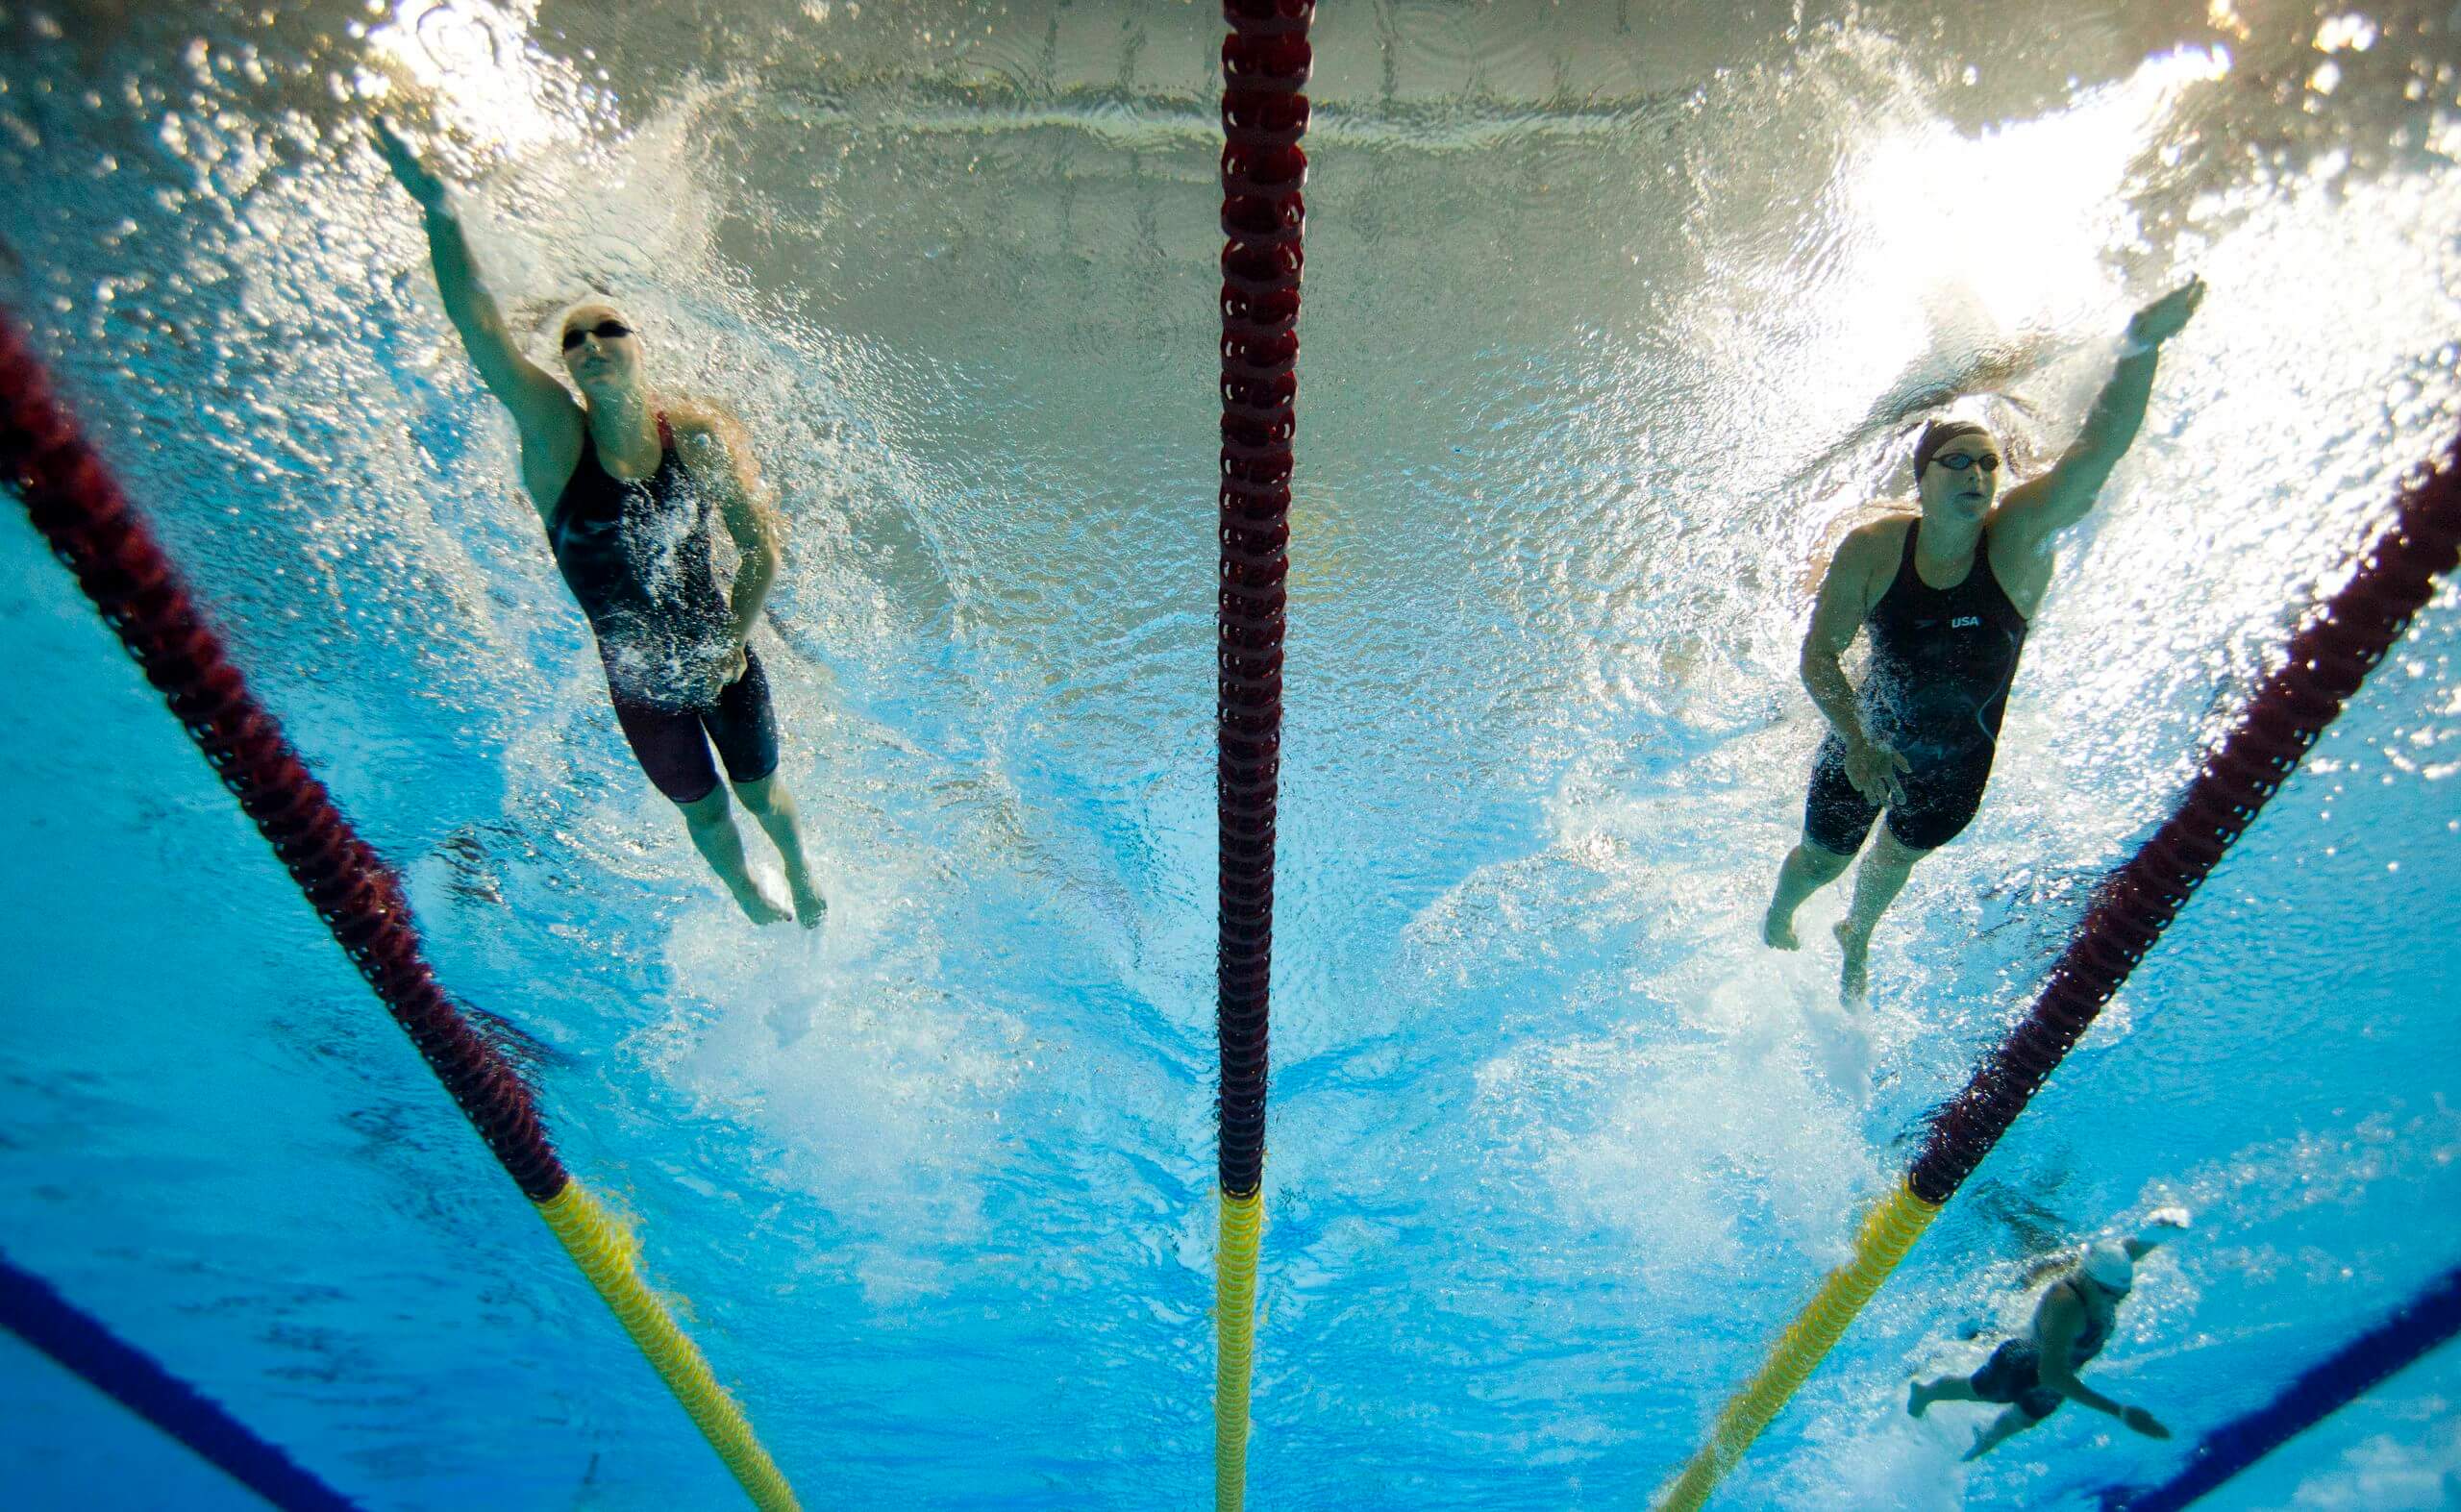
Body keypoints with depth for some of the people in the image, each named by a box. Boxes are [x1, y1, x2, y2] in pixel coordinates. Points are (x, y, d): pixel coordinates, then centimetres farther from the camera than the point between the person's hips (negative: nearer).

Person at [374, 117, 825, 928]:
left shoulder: (701, 432, -15)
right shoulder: (553, 432, -16)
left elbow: (762, 546, -9)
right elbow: (479, 326, -29)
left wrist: (733, 641, -16)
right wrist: (439, 212, -40)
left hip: (721, 661, 0)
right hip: (638, 682, 1)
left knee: (761, 793, 18)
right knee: (703, 812, 18)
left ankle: (802, 878, 51)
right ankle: (753, 906, 49)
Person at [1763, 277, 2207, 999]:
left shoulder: (2018, 536, -22)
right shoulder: (1871, 549, -22)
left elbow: (2098, 448, -36)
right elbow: (1818, 655, -19)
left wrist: (2141, 348, -51)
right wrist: (1856, 742, -32)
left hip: (1960, 761, 2)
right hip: (1870, 739, -2)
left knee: (1899, 855, 26)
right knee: (1822, 858, 16)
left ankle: (1856, 937, 60)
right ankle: (1774, 926, 53)